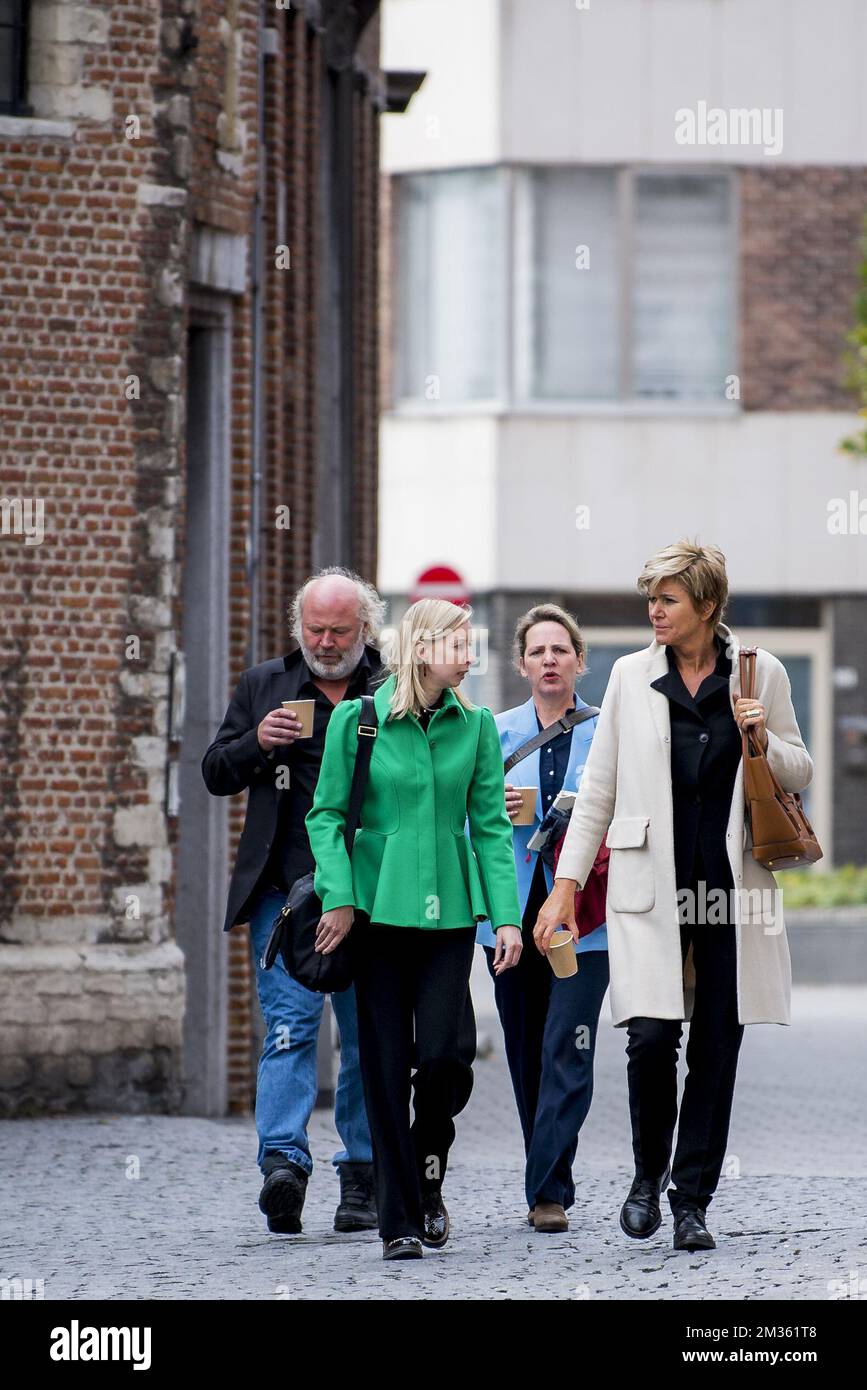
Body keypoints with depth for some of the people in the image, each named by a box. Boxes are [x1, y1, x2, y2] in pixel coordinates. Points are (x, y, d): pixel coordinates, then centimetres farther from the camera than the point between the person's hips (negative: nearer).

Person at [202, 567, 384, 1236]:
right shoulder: (263, 686, 12)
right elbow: (216, 773, 13)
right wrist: (258, 744, -6)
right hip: (286, 892, 0)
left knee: (370, 1037, 5)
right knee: (290, 1023, -12)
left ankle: (363, 1180, 13)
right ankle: (284, 1163, -23)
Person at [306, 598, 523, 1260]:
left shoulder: (475, 725, 5)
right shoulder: (358, 719, -1)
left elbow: (491, 824, 6)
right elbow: (328, 814, 2)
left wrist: (507, 915, -1)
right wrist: (339, 896, -10)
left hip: (449, 907, 1)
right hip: (379, 904, -1)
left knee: (444, 1051, -11)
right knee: (387, 1063, -1)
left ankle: (429, 1179, 16)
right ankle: (399, 1222, 6)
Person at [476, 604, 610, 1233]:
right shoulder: (494, 733, 9)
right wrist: (497, 811, -8)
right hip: (512, 913, 3)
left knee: (567, 1051, -11)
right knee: (526, 1055, 7)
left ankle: (550, 1189, -11)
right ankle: (549, 1184, 18)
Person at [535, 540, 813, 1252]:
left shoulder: (760, 673, 4)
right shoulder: (632, 675, 5)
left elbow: (800, 773, 13)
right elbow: (598, 788, 9)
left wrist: (763, 741, -9)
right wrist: (567, 884, 4)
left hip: (731, 888, 1)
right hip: (650, 886, 0)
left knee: (716, 1047, 1)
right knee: (652, 1036, -13)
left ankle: (692, 1200, 11)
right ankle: (649, 1174, 11)